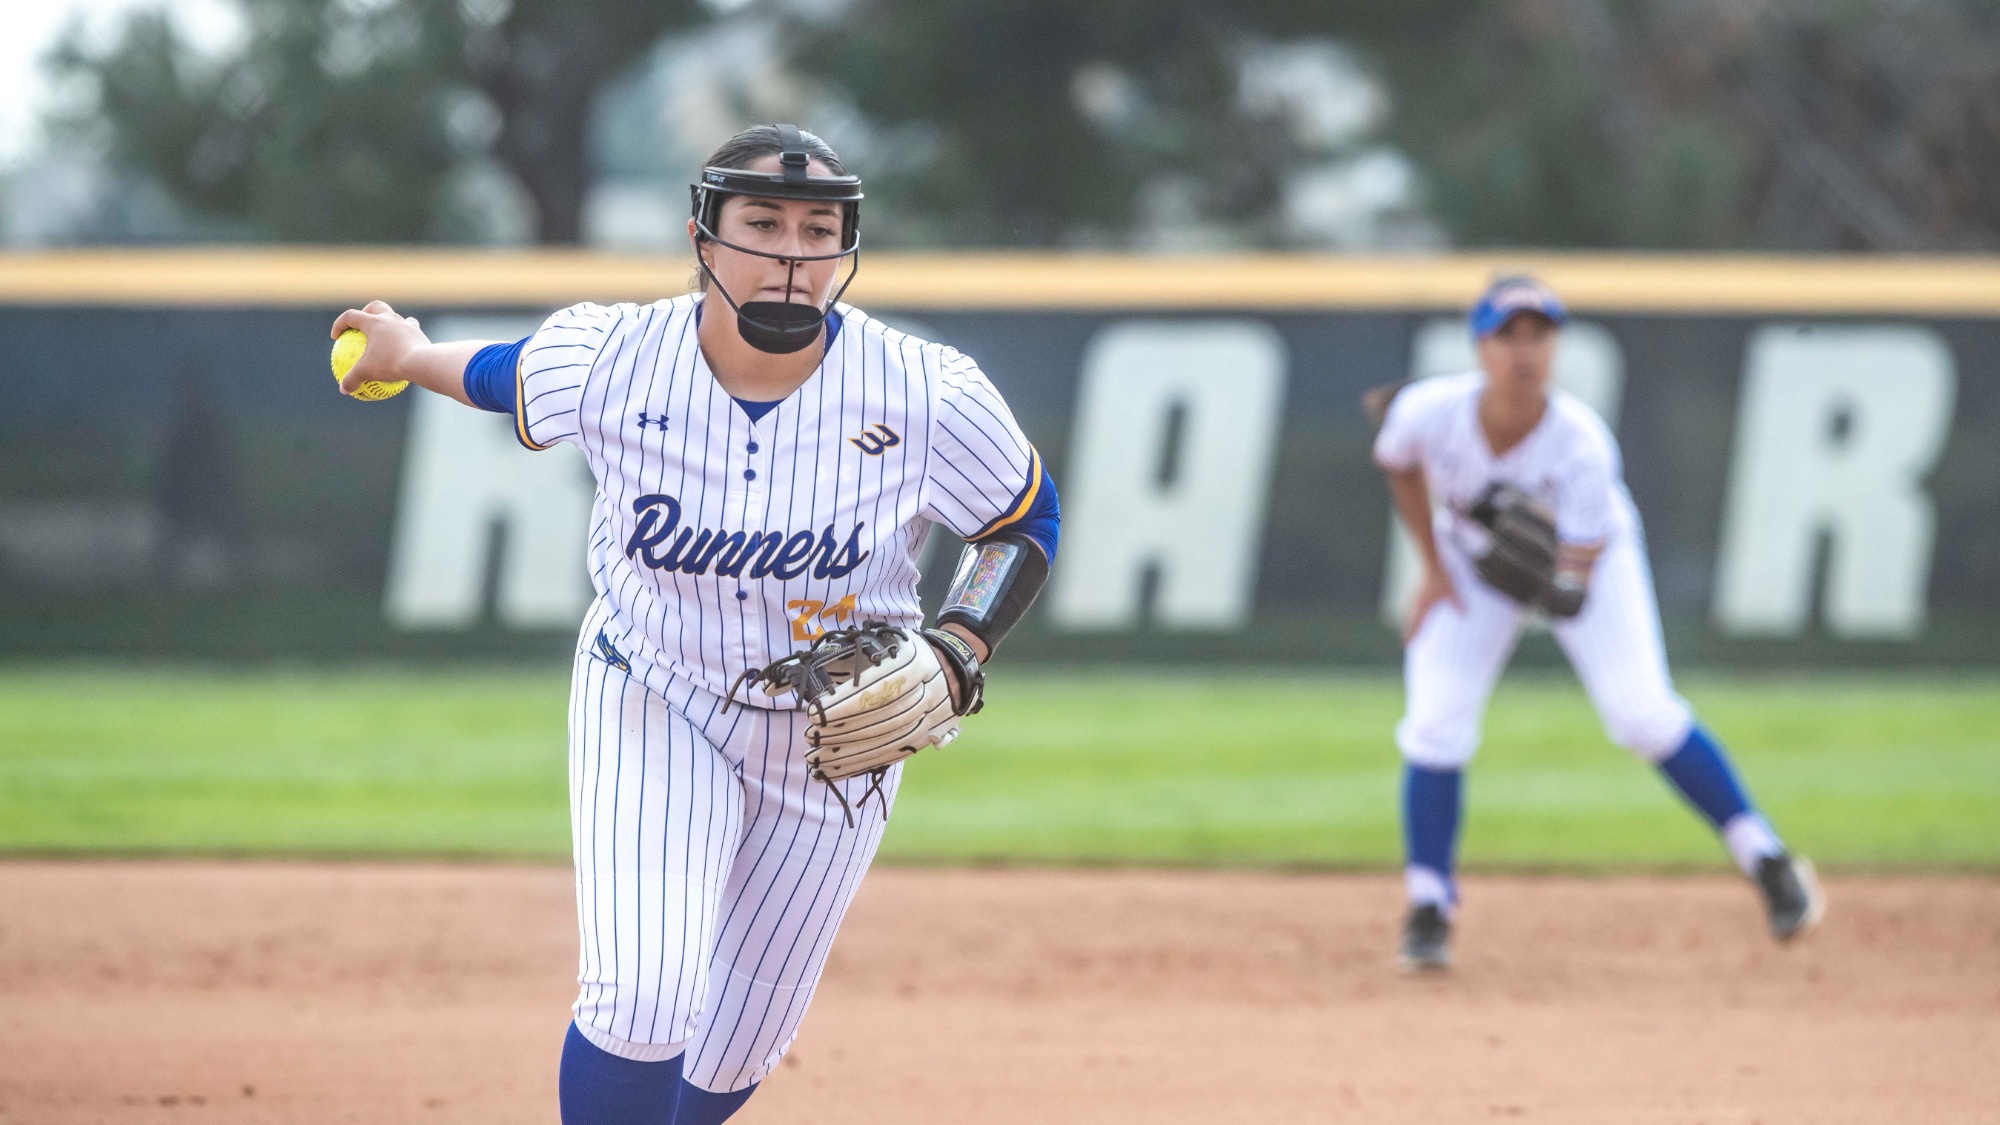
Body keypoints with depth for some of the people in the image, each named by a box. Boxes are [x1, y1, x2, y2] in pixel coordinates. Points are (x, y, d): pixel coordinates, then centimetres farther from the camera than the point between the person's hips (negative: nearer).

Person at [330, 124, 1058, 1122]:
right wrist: (409, 354, 22)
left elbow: (1026, 523, -5)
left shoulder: (926, 396, -21)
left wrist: (953, 660, -19)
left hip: (838, 736, 1)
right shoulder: (607, 363, -19)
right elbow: (504, 374, 5)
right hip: (653, 703, -1)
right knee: (641, 1003, -21)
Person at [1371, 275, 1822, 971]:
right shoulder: (1430, 411, -31)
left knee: (1644, 715, -15)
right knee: (1436, 722, -13)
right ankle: (1428, 910, 1)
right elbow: (1398, 464, -4)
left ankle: (1767, 864, -1)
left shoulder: (1582, 447, -37)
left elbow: (1570, 595, -36)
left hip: (1590, 555, -2)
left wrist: (1545, 546, -57)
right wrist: (1433, 568, -5)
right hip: (1474, 561, 2)